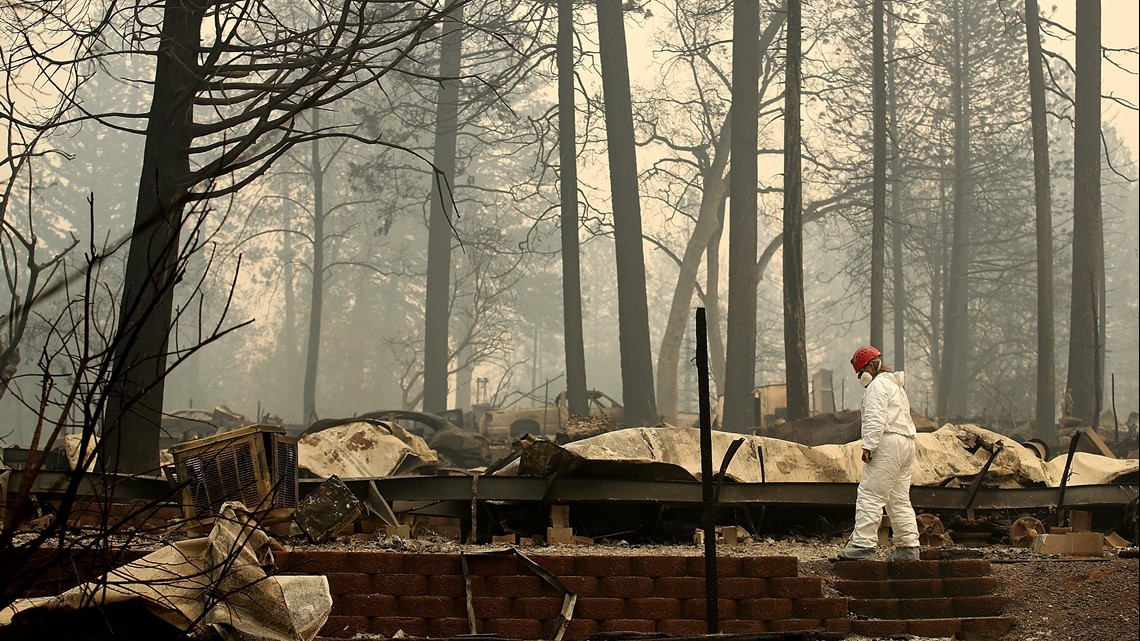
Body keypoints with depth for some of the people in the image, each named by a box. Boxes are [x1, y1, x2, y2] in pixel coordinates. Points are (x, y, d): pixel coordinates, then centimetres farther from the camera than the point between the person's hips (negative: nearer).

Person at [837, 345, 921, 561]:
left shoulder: (877, 385, -5)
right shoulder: (896, 385, 27)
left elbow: (876, 420, -17)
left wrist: (868, 446, -20)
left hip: (888, 444, -10)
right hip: (907, 443, 10)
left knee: (870, 496, -11)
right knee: (900, 500, 11)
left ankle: (864, 544, -16)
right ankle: (909, 546, 9)